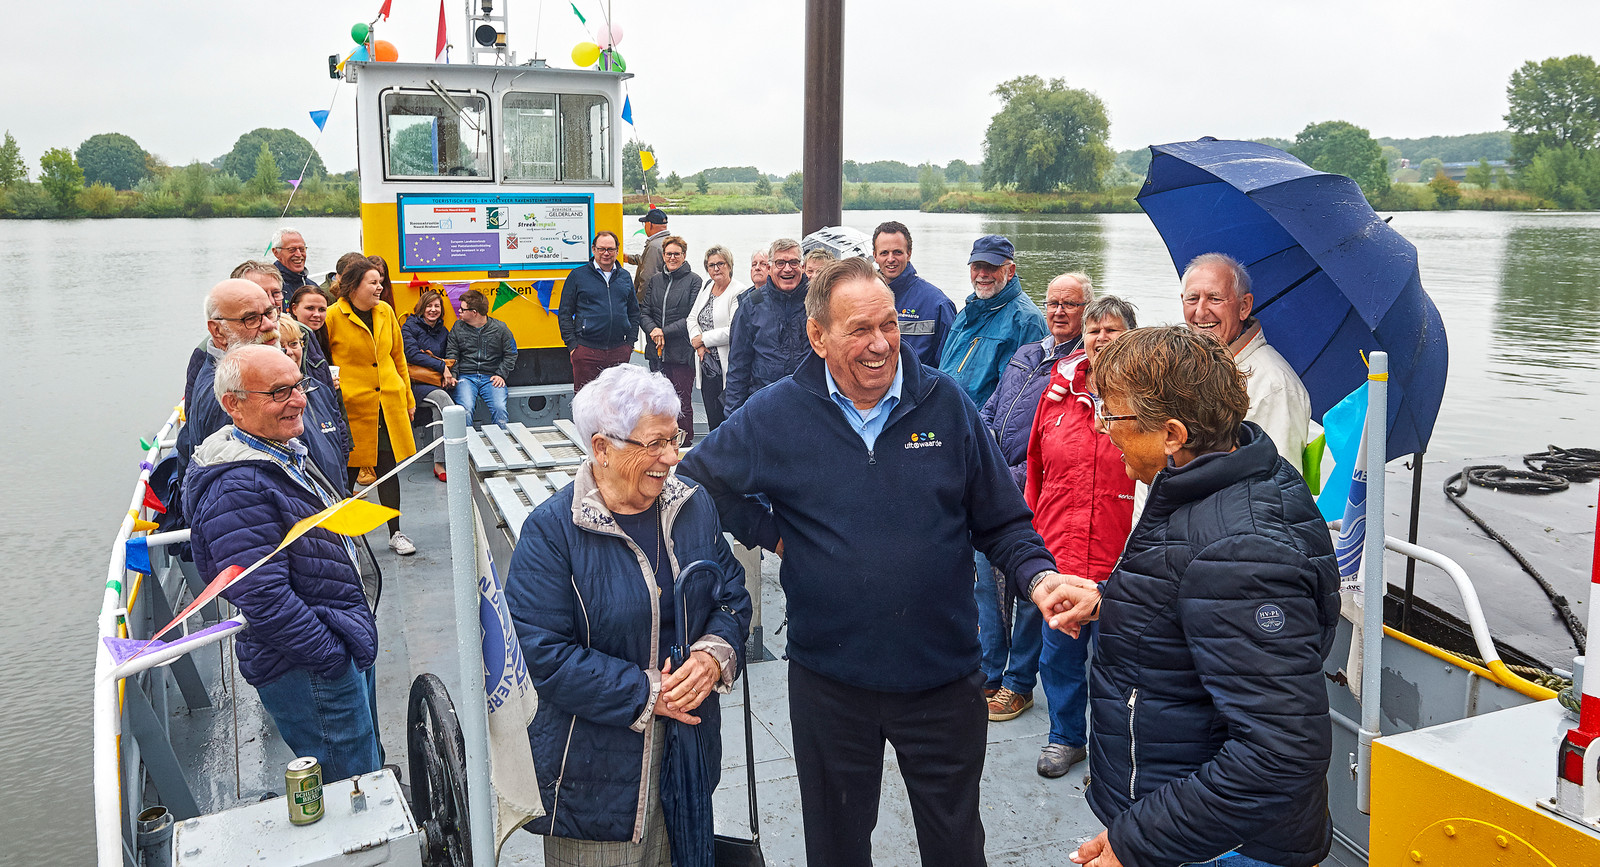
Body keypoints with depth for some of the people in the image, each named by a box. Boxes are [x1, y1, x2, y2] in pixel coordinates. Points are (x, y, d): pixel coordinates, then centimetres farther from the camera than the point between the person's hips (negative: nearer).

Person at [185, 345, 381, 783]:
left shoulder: (285, 452, 9)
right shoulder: (238, 488, -25)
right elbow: (264, 599, -28)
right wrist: (331, 657, -21)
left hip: (342, 645, 10)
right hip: (307, 673, -10)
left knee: (370, 768, 25)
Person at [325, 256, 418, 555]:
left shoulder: (386, 312, 7)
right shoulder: (332, 317, -8)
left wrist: (408, 397, 17)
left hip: (389, 404, 4)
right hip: (352, 406, -4)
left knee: (388, 467, 9)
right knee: (348, 471, 5)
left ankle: (395, 534, 19)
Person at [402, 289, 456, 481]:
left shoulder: (443, 331, 18)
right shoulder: (410, 326, 2)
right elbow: (412, 354, -11)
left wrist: (449, 376, 2)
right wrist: (441, 366, -14)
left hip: (436, 383, 4)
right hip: (415, 384, -4)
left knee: (439, 409, -29)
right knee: (442, 398, -33)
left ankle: (439, 464, -28)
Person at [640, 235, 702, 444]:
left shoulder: (694, 281, -2)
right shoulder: (655, 280, 14)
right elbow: (644, 312, 12)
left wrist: (665, 332, -12)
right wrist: (653, 329, -9)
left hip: (682, 353, -5)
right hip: (657, 351, 5)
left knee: (682, 403, 0)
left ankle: (685, 445, 10)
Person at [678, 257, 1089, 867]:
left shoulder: (945, 402, -5)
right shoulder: (777, 414, -7)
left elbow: (1002, 522, 1)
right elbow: (696, 479, 4)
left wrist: (1039, 574, -17)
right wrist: (770, 534, -4)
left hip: (944, 678, 0)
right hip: (828, 678, 0)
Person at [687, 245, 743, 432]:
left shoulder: (738, 293, -11)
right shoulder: (706, 286, 14)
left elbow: (734, 331, -19)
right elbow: (692, 317, 17)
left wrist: (703, 339, -9)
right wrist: (698, 344, -1)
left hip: (727, 366, -7)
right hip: (707, 363, 7)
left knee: (728, 419, -6)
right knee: (712, 419, 11)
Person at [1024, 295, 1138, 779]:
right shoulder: (1059, 390, 5)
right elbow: (1037, 465, 14)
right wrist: (1034, 526, 13)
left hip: (1120, 557, -3)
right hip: (1058, 552, 4)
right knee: (1059, 652, 15)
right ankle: (1065, 737, 36)